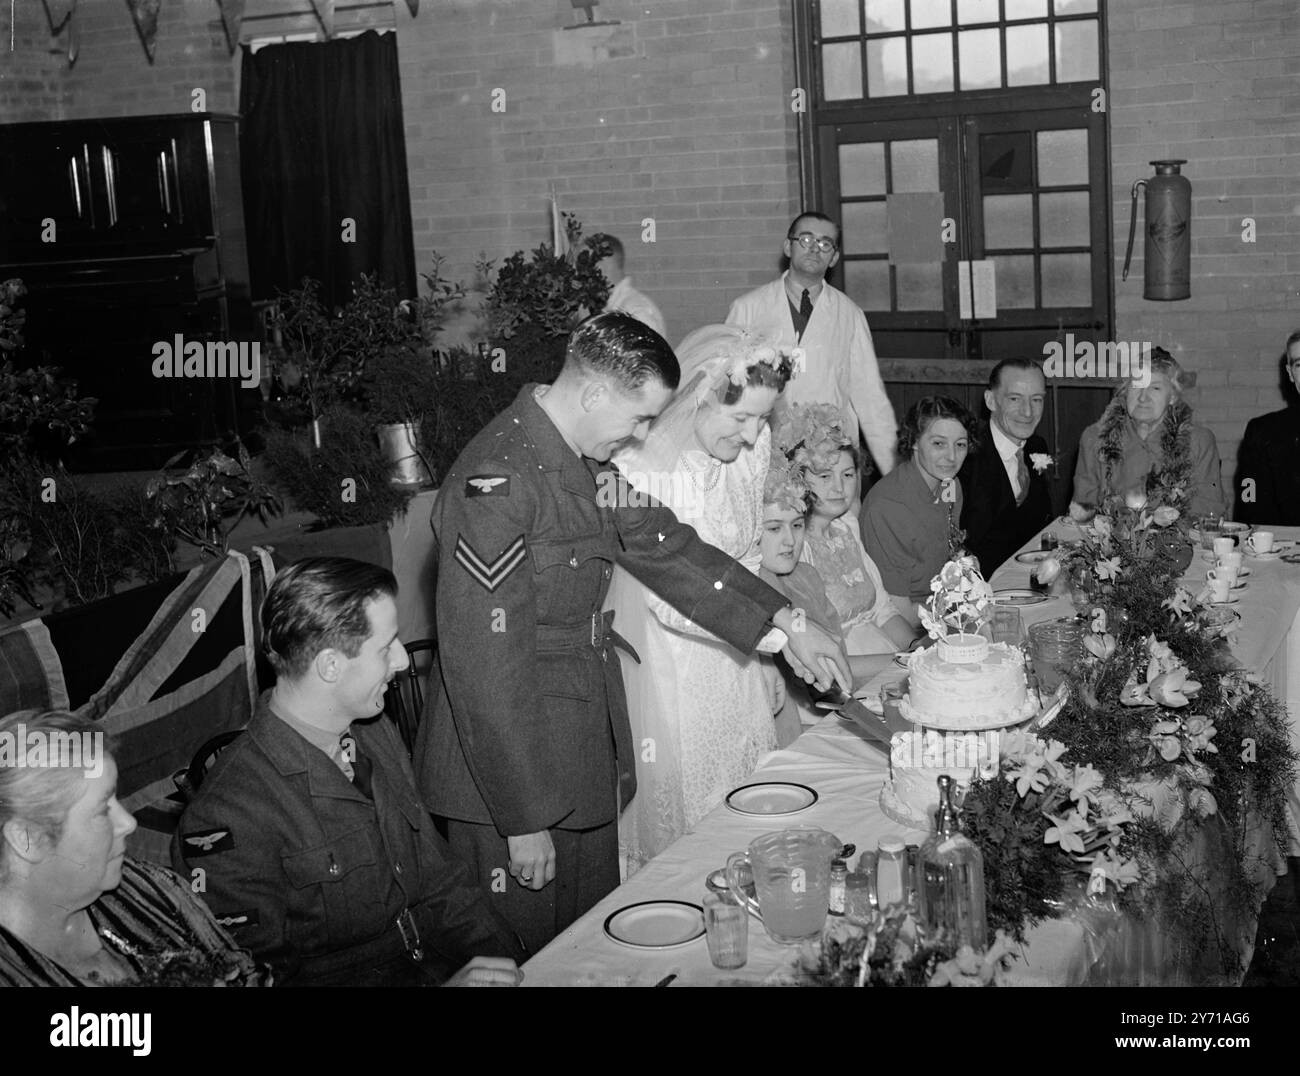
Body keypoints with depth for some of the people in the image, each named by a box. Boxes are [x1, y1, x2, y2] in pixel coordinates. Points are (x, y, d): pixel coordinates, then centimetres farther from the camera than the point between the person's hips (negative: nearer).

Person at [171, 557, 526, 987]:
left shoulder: (377, 734, 7)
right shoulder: (229, 820, -18)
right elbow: (261, 976, -17)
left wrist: (511, 961, -1)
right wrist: (436, 984, -21)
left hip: (442, 963, 7)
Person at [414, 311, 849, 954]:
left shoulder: (590, 462, 4)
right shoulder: (496, 484, -24)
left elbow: (662, 543, 12)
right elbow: (486, 667, -24)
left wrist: (785, 625, 6)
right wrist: (523, 821, -21)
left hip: (587, 751, 8)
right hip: (510, 765, -8)